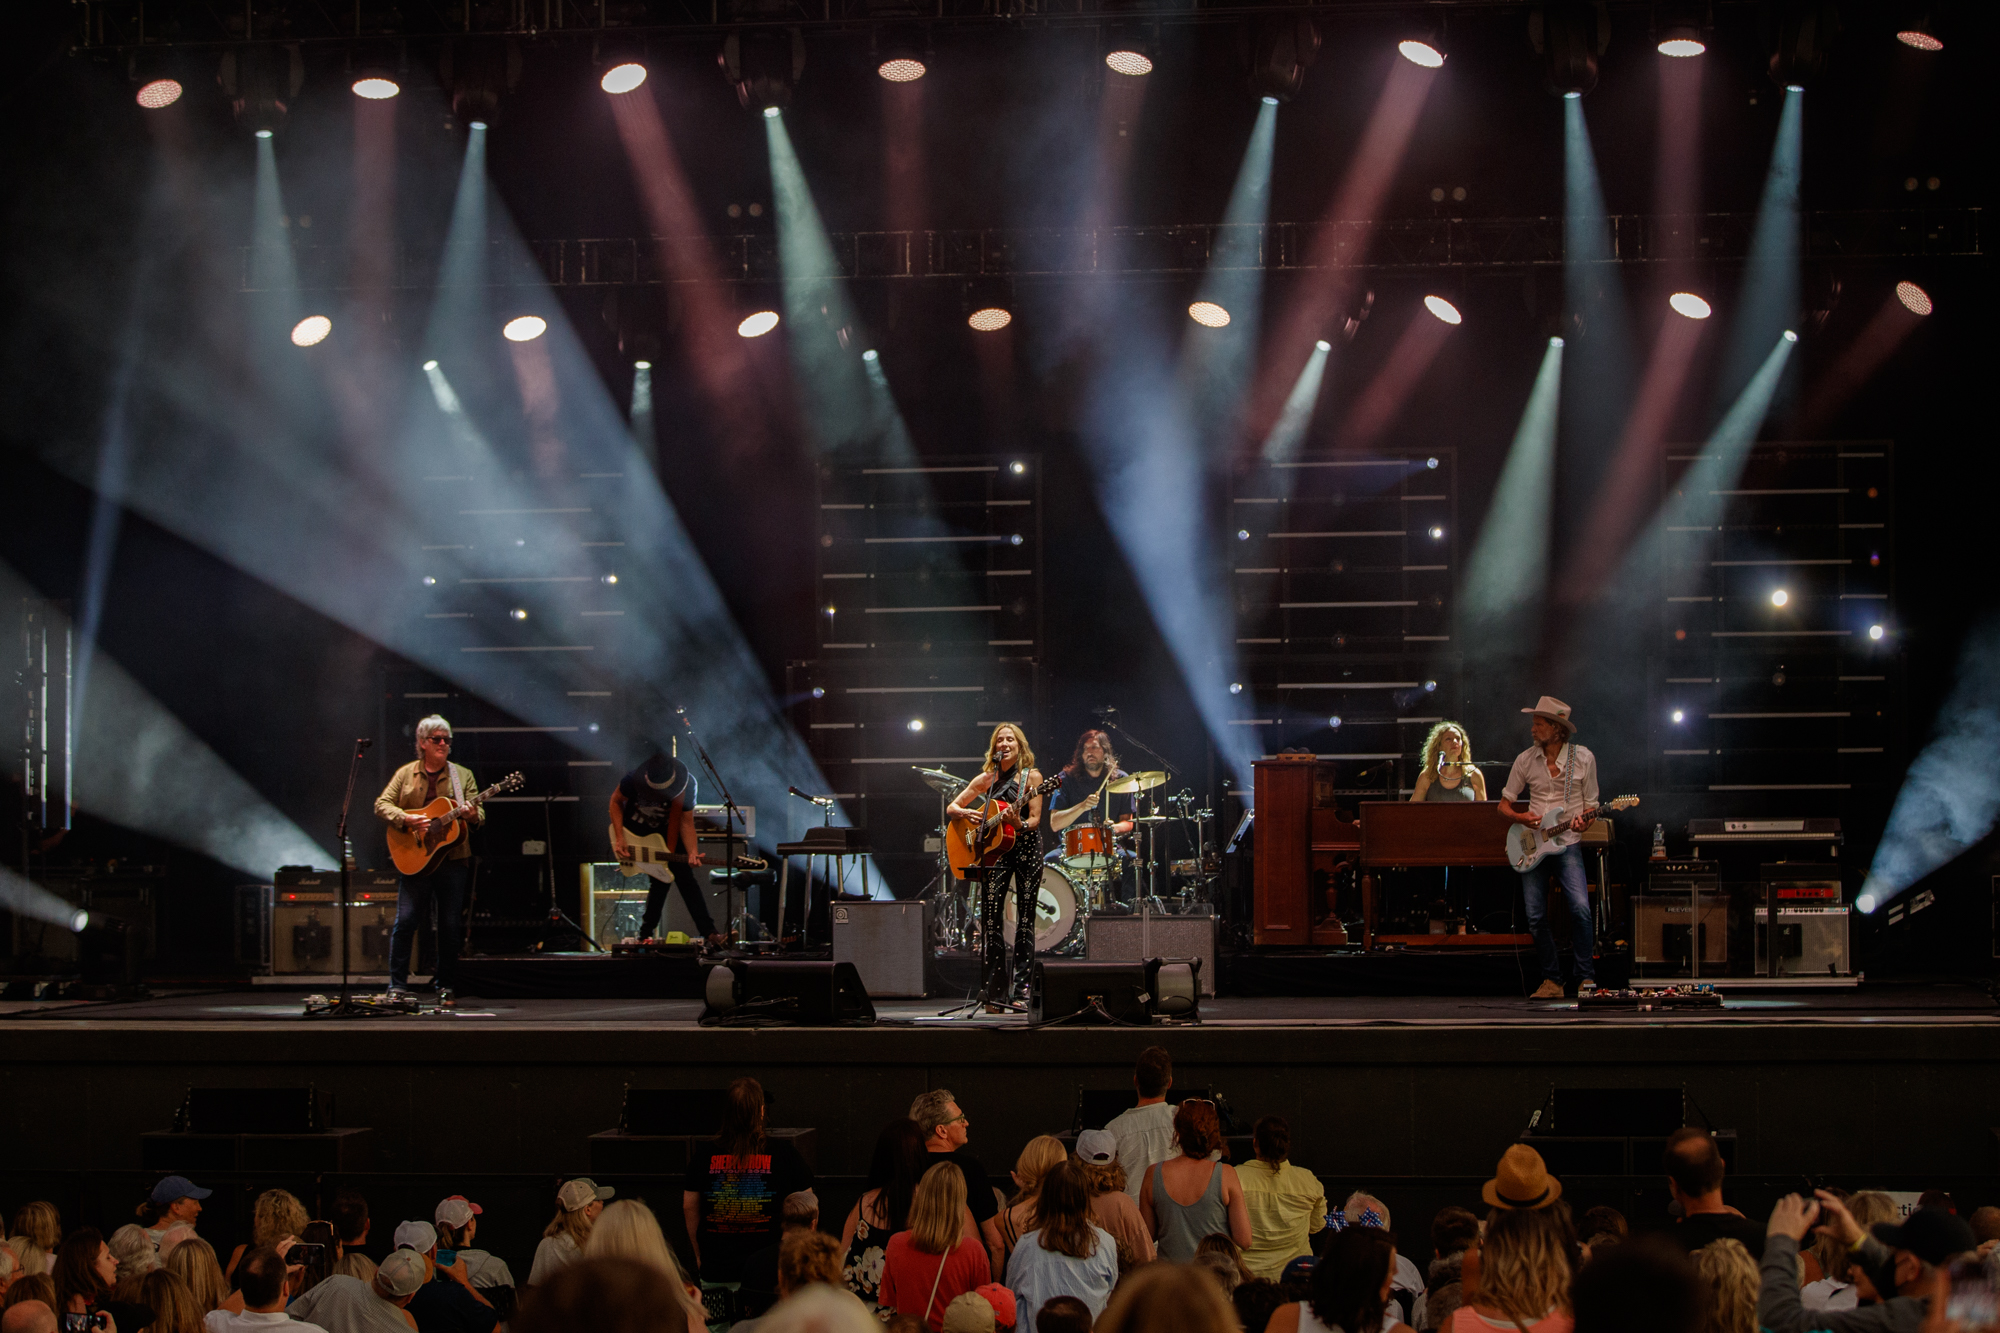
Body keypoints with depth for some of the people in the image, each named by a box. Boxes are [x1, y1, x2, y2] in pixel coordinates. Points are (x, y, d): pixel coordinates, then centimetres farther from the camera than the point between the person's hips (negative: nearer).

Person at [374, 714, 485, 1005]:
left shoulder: (462, 775, 9)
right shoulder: (406, 774, 8)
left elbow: (480, 815, 4)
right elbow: (382, 805, 2)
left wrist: (472, 814, -20)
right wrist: (406, 819, -16)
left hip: (453, 860, 1)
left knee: (451, 924, 1)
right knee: (405, 920, -9)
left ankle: (446, 985, 12)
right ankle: (397, 984, -1)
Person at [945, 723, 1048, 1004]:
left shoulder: (1031, 776, 0)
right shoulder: (986, 779, 7)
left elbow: (1035, 820, -6)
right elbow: (951, 807, 12)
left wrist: (1018, 824, -27)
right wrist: (966, 813, -10)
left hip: (1026, 847, -2)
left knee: (1025, 920, -3)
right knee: (990, 920, -9)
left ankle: (1022, 989, 0)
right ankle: (994, 994, -8)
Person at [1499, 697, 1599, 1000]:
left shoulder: (1583, 758, 0)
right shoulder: (1525, 760, 6)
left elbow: (1591, 804, 6)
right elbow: (1504, 805, 12)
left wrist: (1583, 821, -15)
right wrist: (1520, 818, -9)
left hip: (1567, 843, -3)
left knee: (1580, 909, -19)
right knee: (1536, 916, -3)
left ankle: (1586, 979, -10)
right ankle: (1552, 981, 9)